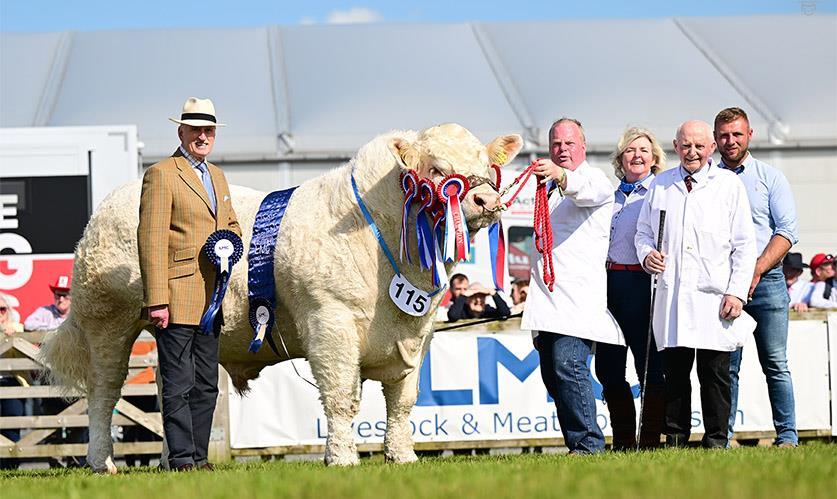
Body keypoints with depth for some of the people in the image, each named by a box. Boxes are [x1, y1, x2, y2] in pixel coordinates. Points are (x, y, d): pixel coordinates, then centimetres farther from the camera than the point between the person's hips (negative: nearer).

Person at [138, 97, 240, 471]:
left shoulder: (217, 176, 19)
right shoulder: (161, 174, -6)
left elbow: (231, 223, 32)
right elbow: (151, 240, -12)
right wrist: (156, 300, -19)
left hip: (210, 299, 8)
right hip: (177, 298, -8)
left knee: (206, 385, 10)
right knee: (179, 385, -7)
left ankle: (199, 457, 15)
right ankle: (181, 459, -5)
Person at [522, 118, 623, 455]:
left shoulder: (596, 181, -2)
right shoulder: (548, 189, 25)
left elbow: (587, 190, -28)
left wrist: (560, 175, -47)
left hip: (577, 296, -9)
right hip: (547, 297, 9)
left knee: (568, 366, -20)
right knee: (552, 375, 6)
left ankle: (587, 445, -20)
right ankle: (580, 444, 10)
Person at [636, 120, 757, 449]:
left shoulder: (729, 185, 6)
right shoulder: (660, 186, 14)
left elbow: (745, 245, 3)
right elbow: (642, 232, 22)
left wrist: (736, 292, -6)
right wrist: (646, 254, -2)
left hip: (714, 297, -2)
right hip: (671, 297, 2)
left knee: (715, 373, -2)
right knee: (674, 373, 2)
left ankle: (716, 441, 4)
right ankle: (675, 440, 7)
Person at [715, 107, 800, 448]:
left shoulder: (769, 177, 7)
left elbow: (788, 230, -1)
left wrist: (757, 269, -12)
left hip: (766, 280, -2)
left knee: (775, 364, -4)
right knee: (726, 366, 1)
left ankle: (787, 436, -3)